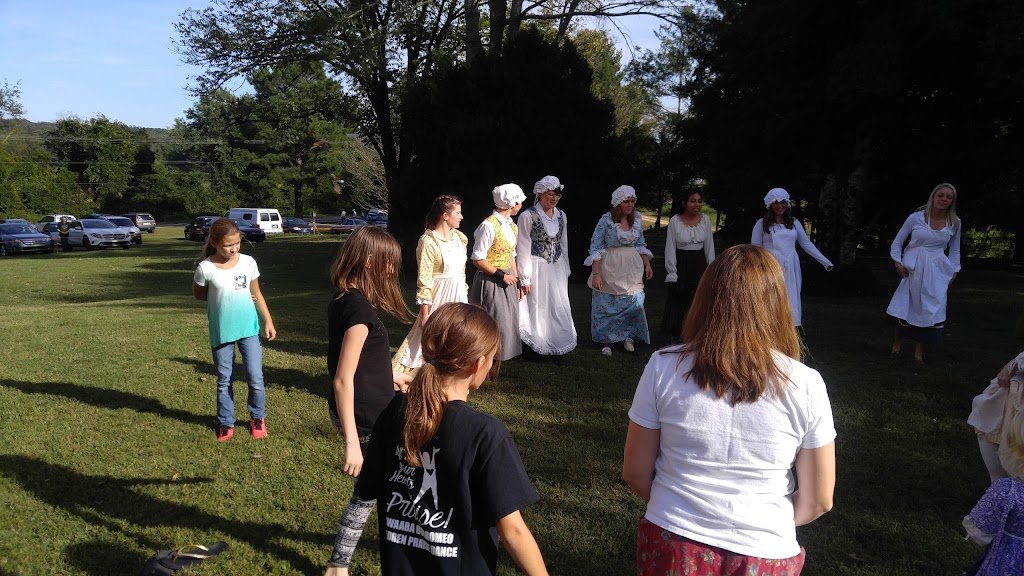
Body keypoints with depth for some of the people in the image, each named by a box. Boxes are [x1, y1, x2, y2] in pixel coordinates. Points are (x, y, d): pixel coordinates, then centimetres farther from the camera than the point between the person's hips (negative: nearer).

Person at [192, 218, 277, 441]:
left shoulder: (248, 262, -6)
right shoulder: (205, 268, -12)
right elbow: (198, 294, 5)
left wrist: (268, 321, 4)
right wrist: (220, 299, -5)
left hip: (249, 329, 1)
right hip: (221, 332, -1)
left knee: (255, 378, 2)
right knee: (224, 380, 11)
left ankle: (258, 418, 23)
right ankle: (226, 423, 27)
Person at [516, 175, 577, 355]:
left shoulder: (561, 215, 6)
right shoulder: (528, 216, -11)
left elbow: (564, 244, 13)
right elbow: (523, 249, -10)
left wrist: (565, 270, 12)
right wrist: (525, 278, -11)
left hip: (557, 267, 5)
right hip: (537, 268, -5)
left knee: (559, 306, 7)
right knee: (539, 307, 2)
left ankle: (557, 343, 21)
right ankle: (541, 346, 16)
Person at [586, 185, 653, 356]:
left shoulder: (637, 219, 3)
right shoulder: (606, 221, -11)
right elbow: (595, 248, -11)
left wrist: (647, 265, 9)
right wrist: (595, 273, -16)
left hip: (632, 268, 4)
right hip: (610, 268, -4)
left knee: (634, 303, 4)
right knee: (607, 305, 4)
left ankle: (628, 336, 25)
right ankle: (606, 341, 18)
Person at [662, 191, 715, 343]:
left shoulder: (705, 220, 1)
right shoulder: (675, 221, -7)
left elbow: (709, 246, 7)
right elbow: (670, 248, -5)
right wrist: (671, 272, -8)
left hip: (699, 263, 3)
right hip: (680, 263, -2)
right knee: (677, 300, 3)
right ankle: (673, 336, 15)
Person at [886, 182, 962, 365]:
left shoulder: (954, 223, 5)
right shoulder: (916, 218, -2)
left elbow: (955, 250, 17)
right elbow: (897, 243, 6)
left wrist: (954, 271, 9)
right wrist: (898, 262, -5)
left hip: (936, 273, 2)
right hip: (912, 269, -2)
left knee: (929, 310, -1)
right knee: (902, 308, -4)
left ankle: (919, 353, 8)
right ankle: (897, 345, 16)